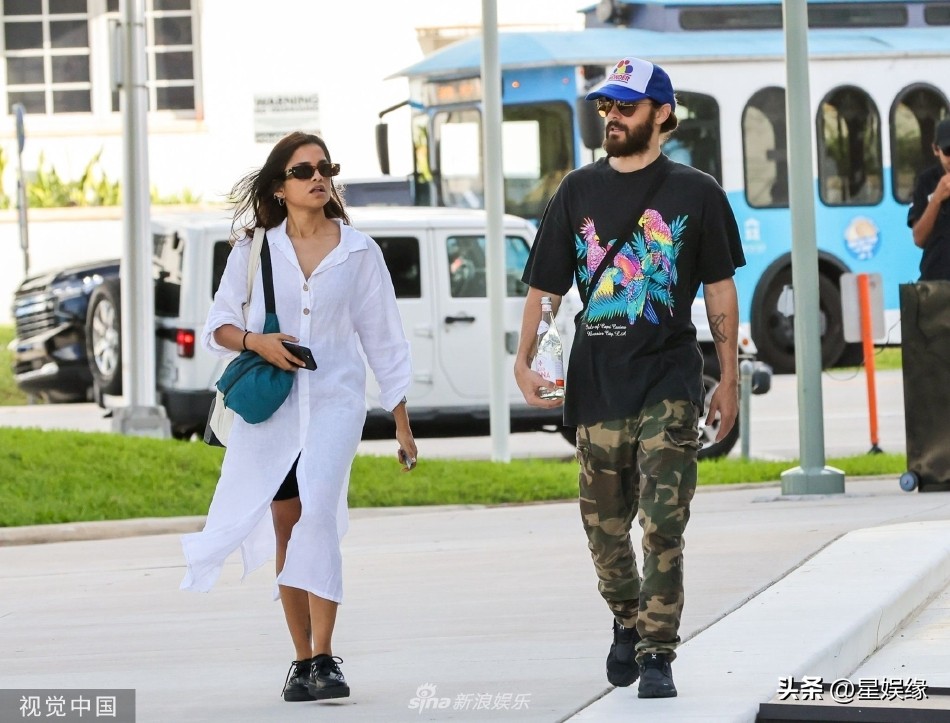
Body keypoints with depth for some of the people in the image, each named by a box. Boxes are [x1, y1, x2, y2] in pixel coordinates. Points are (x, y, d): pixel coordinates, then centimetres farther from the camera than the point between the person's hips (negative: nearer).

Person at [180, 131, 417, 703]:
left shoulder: (359, 250, 6)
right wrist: (255, 341, -13)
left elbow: (383, 338, 9)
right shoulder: (254, 250, 6)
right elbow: (217, 326, 10)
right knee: (287, 529, 4)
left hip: (334, 402, -2)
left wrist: (403, 424, 10)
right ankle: (302, 660, 12)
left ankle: (325, 660, -21)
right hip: (270, 407, 2)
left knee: (318, 514, -19)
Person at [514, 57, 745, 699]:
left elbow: (720, 287, 7)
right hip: (597, 381, 3)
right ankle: (627, 622, 33)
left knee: (663, 524, -11)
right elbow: (546, 284, 10)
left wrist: (729, 380, 4)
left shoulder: (696, 193, 4)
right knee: (605, 523, 9)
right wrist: (523, 361, -3)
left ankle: (656, 652, -6)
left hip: (669, 381, -3)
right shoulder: (579, 191, 9)